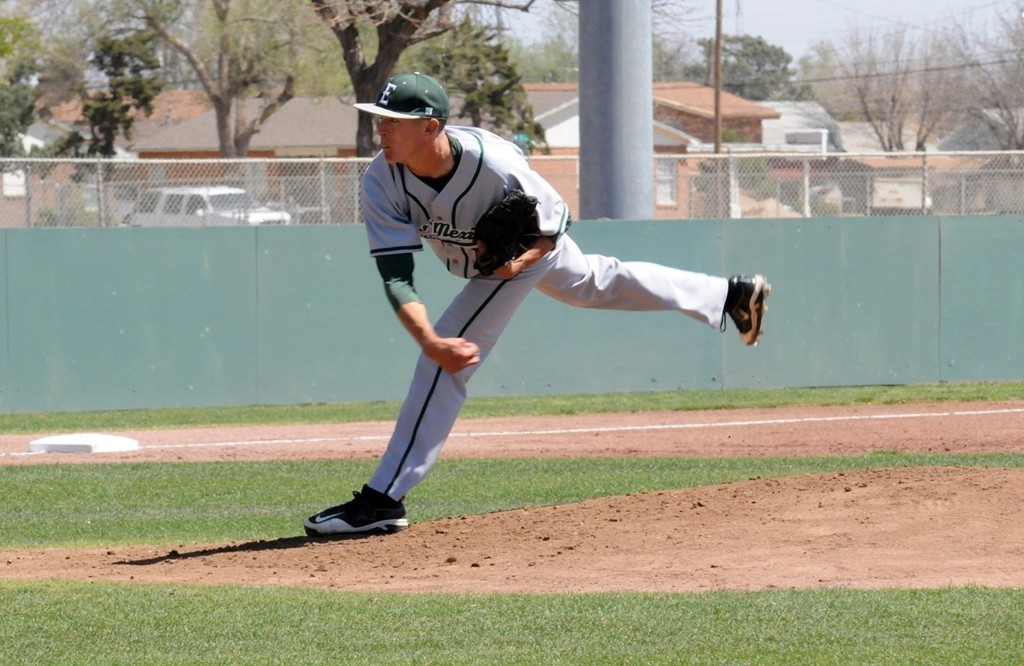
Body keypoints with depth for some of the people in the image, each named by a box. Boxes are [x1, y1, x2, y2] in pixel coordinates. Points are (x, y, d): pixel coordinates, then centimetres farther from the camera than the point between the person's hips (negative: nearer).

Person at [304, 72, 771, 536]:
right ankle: (728, 295, 50)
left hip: (534, 246, -6)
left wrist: (521, 258, -40)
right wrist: (429, 341, -51)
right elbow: (395, 275, -36)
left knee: (450, 356, -19)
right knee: (597, 283, 29)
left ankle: (383, 499, -17)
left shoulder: (495, 164, -41)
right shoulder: (381, 182, -32)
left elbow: (554, 223, -21)